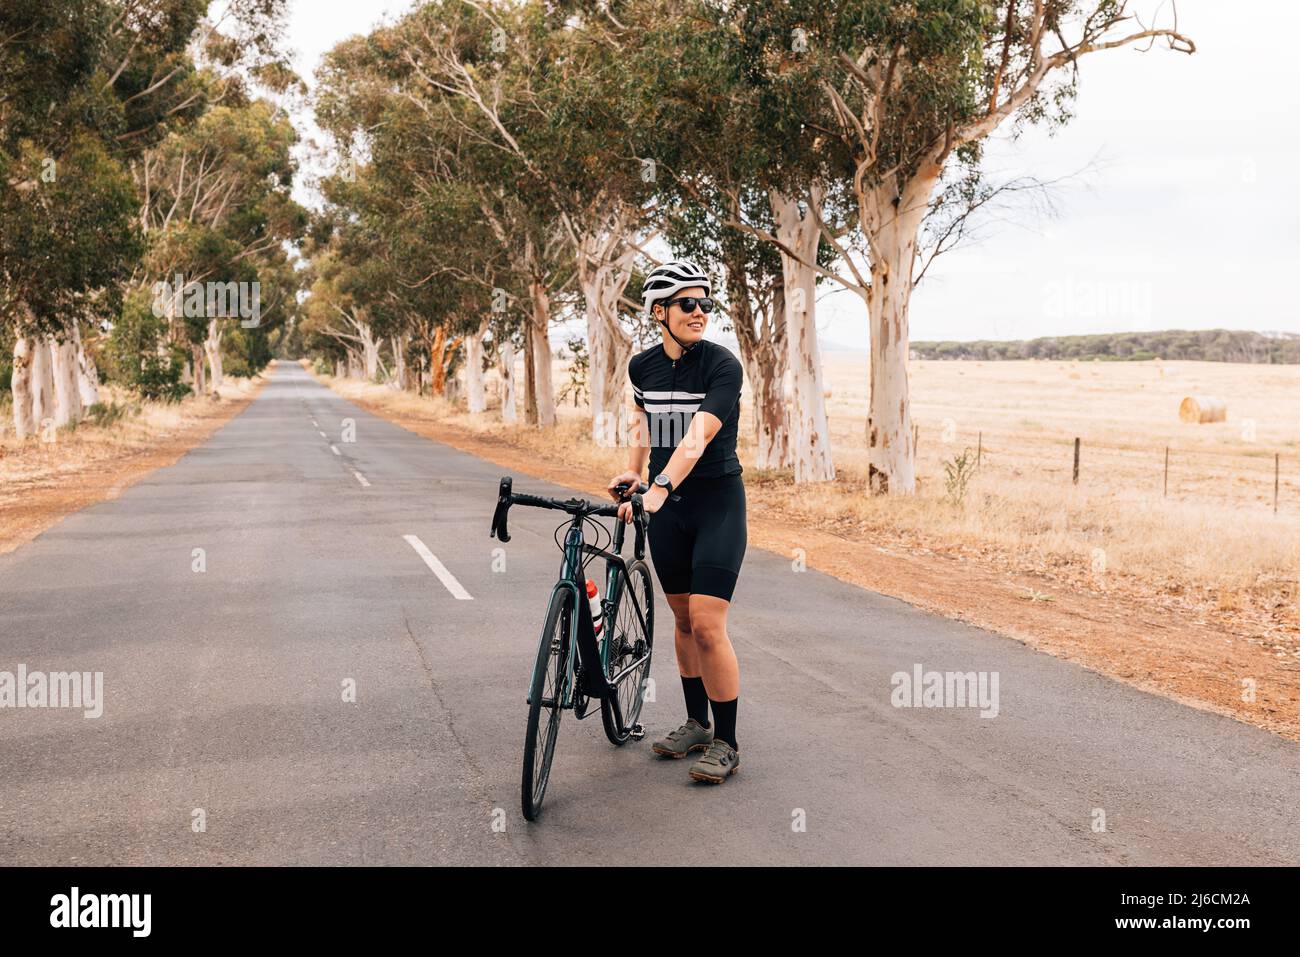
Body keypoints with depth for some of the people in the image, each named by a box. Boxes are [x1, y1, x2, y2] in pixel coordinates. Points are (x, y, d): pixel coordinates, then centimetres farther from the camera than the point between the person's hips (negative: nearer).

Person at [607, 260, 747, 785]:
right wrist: (633, 471, 13)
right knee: (683, 619, 13)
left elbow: (697, 437, -28)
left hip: (717, 501, -5)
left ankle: (726, 743, 1)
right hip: (666, 505, 5)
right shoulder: (643, 366, 1)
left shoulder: (722, 365, -15)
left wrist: (659, 487, -40)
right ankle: (696, 723, 29)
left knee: (707, 624, -11)